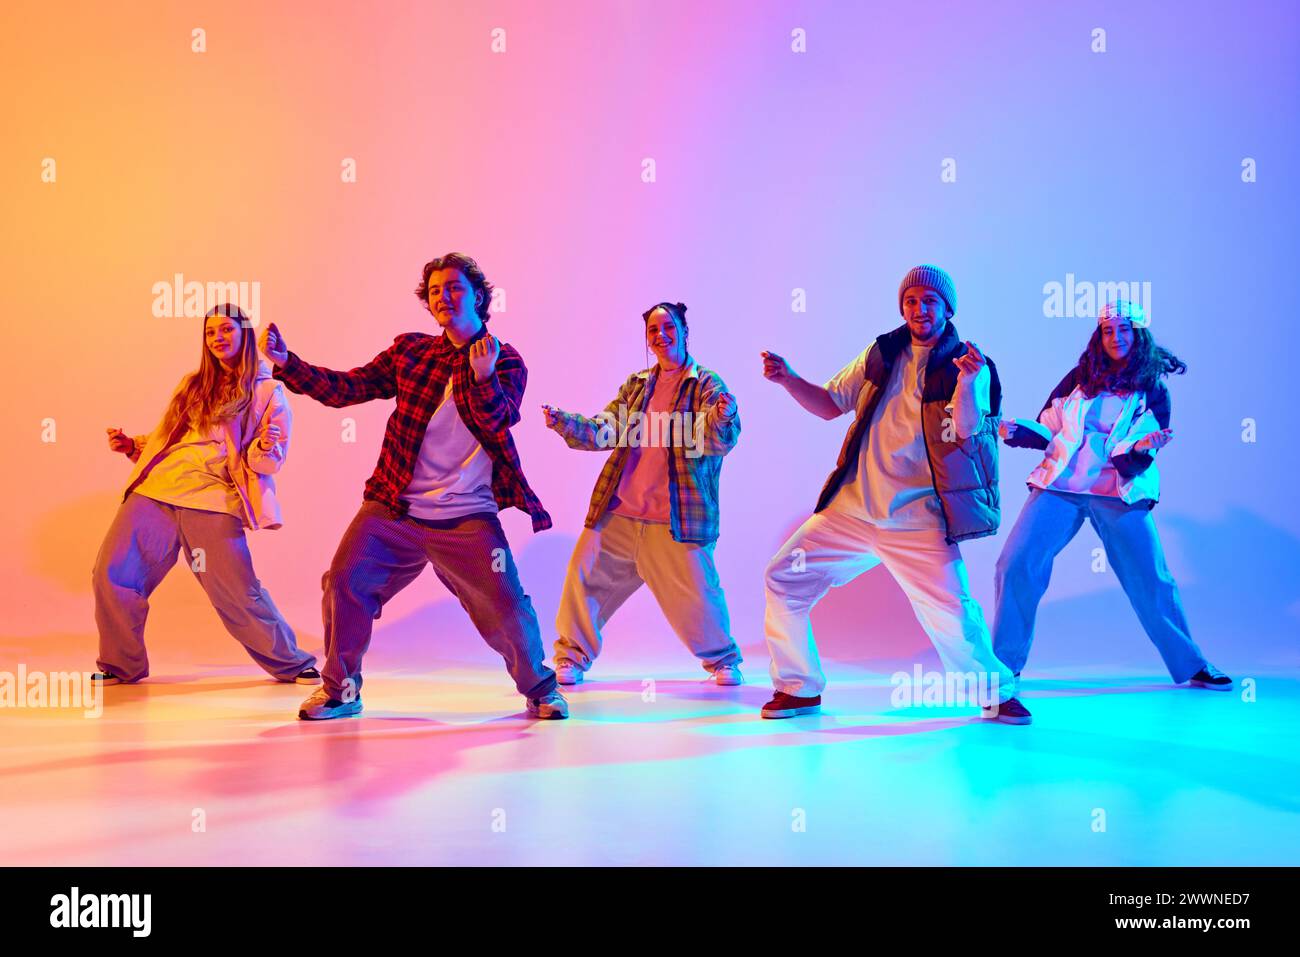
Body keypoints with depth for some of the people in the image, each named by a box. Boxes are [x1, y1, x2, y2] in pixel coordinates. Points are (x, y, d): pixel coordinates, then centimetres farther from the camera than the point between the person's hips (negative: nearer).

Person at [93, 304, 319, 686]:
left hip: (213, 500, -5)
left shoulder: (268, 392, 6)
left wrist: (266, 447, -20)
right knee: (112, 575, -3)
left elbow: (269, 461, 1)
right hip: (155, 490, 5)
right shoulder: (192, 384, 21)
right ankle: (120, 666, 15)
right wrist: (133, 446, 10)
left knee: (238, 595, -10)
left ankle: (291, 664, 9)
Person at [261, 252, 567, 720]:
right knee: (344, 582, -6)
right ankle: (340, 689, 14)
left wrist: (483, 377, -32)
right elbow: (346, 388, 3)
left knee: (504, 606, -9)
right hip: (393, 509, 3)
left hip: (467, 519, -3)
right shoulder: (409, 351, 8)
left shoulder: (505, 362, 1)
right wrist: (286, 361, -9)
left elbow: (498, 424, -14)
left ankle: (540, 687, 16)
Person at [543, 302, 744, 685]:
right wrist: (563, 422, -7)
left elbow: (720, 441, -14)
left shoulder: (707, 385, -1)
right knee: (584, 574, 1)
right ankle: (572, 656, 19)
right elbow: (603, 432, 10)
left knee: (695, 594, -5)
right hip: (619, 514, 4)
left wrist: (722, 419, -37)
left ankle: (723, 660, 21)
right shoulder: (636, 384, 13)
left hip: (675, 521, -4)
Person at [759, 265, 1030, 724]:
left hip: (918, 522, -4)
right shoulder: (882, 354, 10)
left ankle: (996, 695, 12)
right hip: (851, 509, 4)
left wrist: (968, 383, -36)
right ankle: (799, 689, 13)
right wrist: (789, 379, -2)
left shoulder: (968, 364, -2)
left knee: (953, 613, -13)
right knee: (784, 578, -2)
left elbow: (964, 431, -17)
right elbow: (831, 404, 15)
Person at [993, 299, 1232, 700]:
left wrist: (1142, 449, -25)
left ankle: (1191, 666, 17)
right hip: (1059, 487, 1)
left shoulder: (1152, 390, 4)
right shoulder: (1080, 377, 9)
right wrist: (1016, 431, -7)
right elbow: (1047, 429, 12)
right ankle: (1005, 664, 4)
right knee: (1015, 566, -10)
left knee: (1152, 581, -2)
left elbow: (1136, 460, -3)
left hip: (1119, 494, -1)